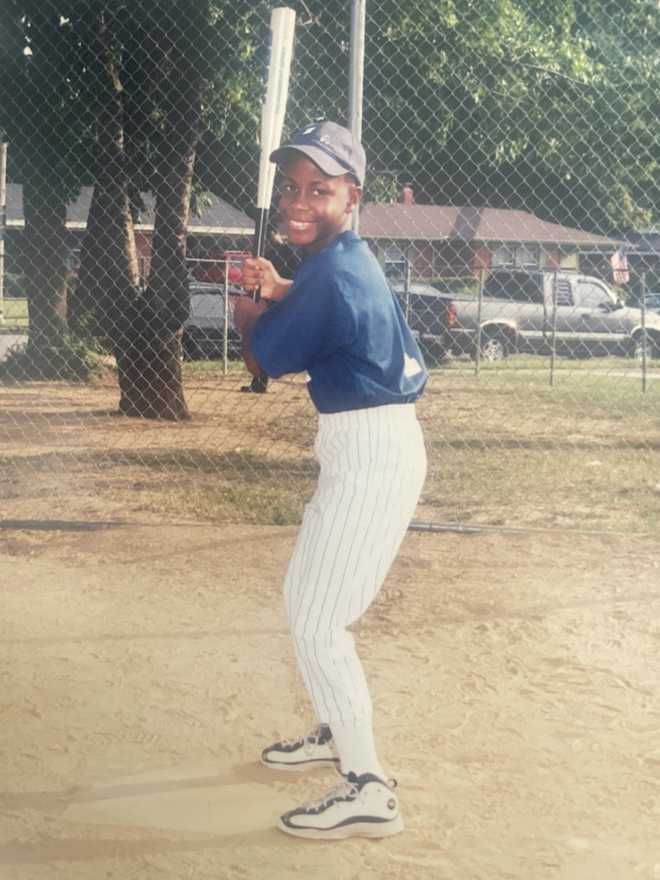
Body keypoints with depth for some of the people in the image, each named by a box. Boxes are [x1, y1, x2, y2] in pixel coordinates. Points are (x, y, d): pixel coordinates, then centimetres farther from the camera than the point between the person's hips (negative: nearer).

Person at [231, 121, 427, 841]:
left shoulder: (330, 276, -20)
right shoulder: (348, 256, 7)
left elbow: (262, 359, -9)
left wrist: (249, 304, 11)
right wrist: (276, 290, 5)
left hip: (370, 456, -10)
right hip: (367, 448, 10)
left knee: (316, 622, -9)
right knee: (303, 599, 23)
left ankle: (367, 789, -6)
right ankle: (334, 732, 39)